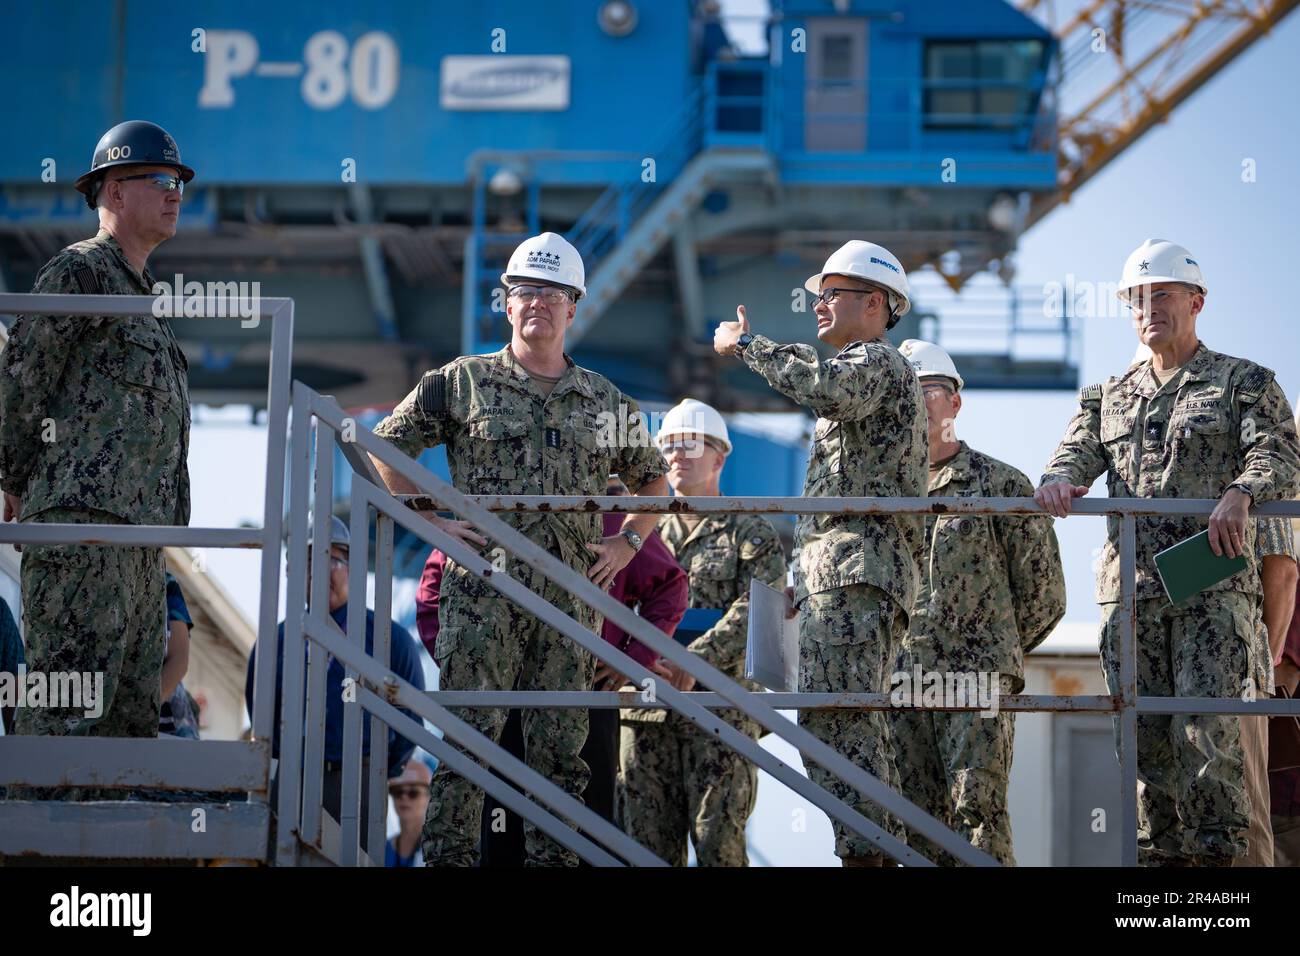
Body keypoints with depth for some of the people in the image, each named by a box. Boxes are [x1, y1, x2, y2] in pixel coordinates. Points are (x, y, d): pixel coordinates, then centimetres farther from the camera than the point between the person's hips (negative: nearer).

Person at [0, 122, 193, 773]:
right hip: (83, 523, -10)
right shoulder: (79, 272, -3)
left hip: (138, 536, 10)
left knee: (132, 714, 7)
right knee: (68, 711, -15)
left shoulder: (142, 295, 26)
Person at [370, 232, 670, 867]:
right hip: (482, 591, -3)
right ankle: (447, 858, -4)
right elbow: (384, 450, 9)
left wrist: (627, 542, 11)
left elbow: (652, 480, 27)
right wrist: (433, 520, 1)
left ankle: (555, 859, 11)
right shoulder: (462, 382, 6)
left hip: (571, 596, 3)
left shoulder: (606, 402, 14)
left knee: (560, 748, 5)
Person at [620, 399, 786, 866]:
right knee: (650, 842, 2)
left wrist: (696, 660, -23)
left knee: (718, 836, -8)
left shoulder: (751, 534, 6)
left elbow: (754, 611, -9)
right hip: (644, 705, 4)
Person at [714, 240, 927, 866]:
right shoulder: (861, 373, 31)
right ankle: (883, 850, 8)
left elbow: (829, 388, -27)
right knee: (854, 725, 9)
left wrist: (746, 344, -15)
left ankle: (862, 853, -24)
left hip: (854, 569, -11)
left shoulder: (880, 361, -2)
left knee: (832, 715, -18)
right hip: (838, 573, 11)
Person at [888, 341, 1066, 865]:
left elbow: (1043, 591, 5)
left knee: (977, 807, -15)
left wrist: (995, 650, 7)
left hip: (979, 679, -4)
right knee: (921, 820, 3)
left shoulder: (1000, 483, 4)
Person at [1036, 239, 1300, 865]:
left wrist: (1240, 493, -27)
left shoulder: (1243, 382, 10)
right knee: (1143, 737, 2)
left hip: (1212, 583, -4)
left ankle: (1218, 854, -8)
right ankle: (1163, 853, 8)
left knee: (1205, 730, -14)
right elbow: (1079, 449, 11)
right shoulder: (1109, 397, 23)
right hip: (1130, 586, 4)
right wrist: (1060, 478, -15)